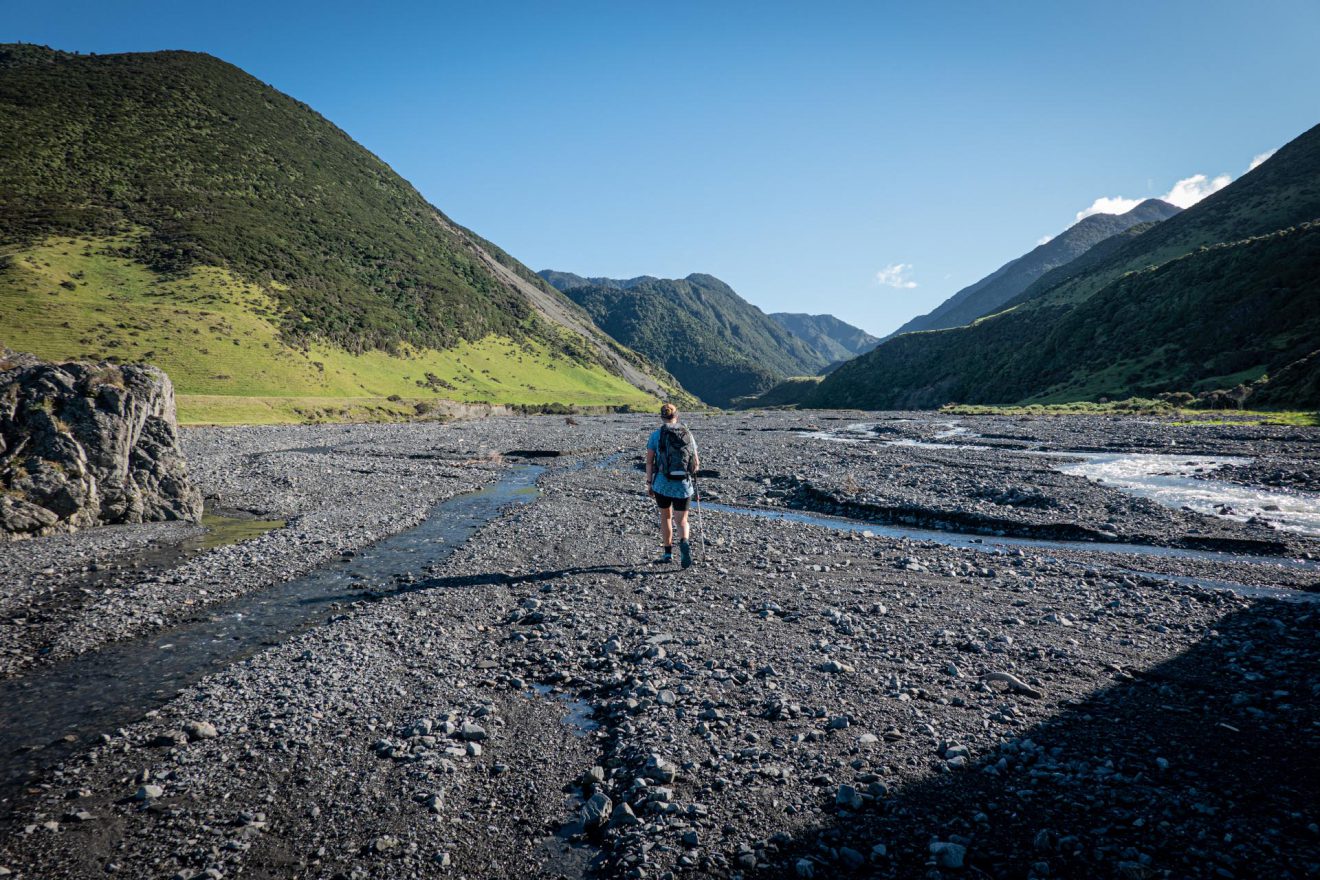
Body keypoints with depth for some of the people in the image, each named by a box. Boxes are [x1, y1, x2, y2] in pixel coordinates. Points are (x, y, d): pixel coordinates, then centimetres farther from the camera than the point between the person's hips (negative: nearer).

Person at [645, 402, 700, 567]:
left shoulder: (656, 434, -2)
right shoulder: (687, 434, 4)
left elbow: (649, 462, -4)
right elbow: (696, 463, 6)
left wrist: (649, 483, 5)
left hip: (662, 484, 0)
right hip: (683, 485, 1)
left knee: (665, 517, 19)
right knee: (681, 520, 6)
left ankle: (668, 553, 24)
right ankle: (684, 543, -25)